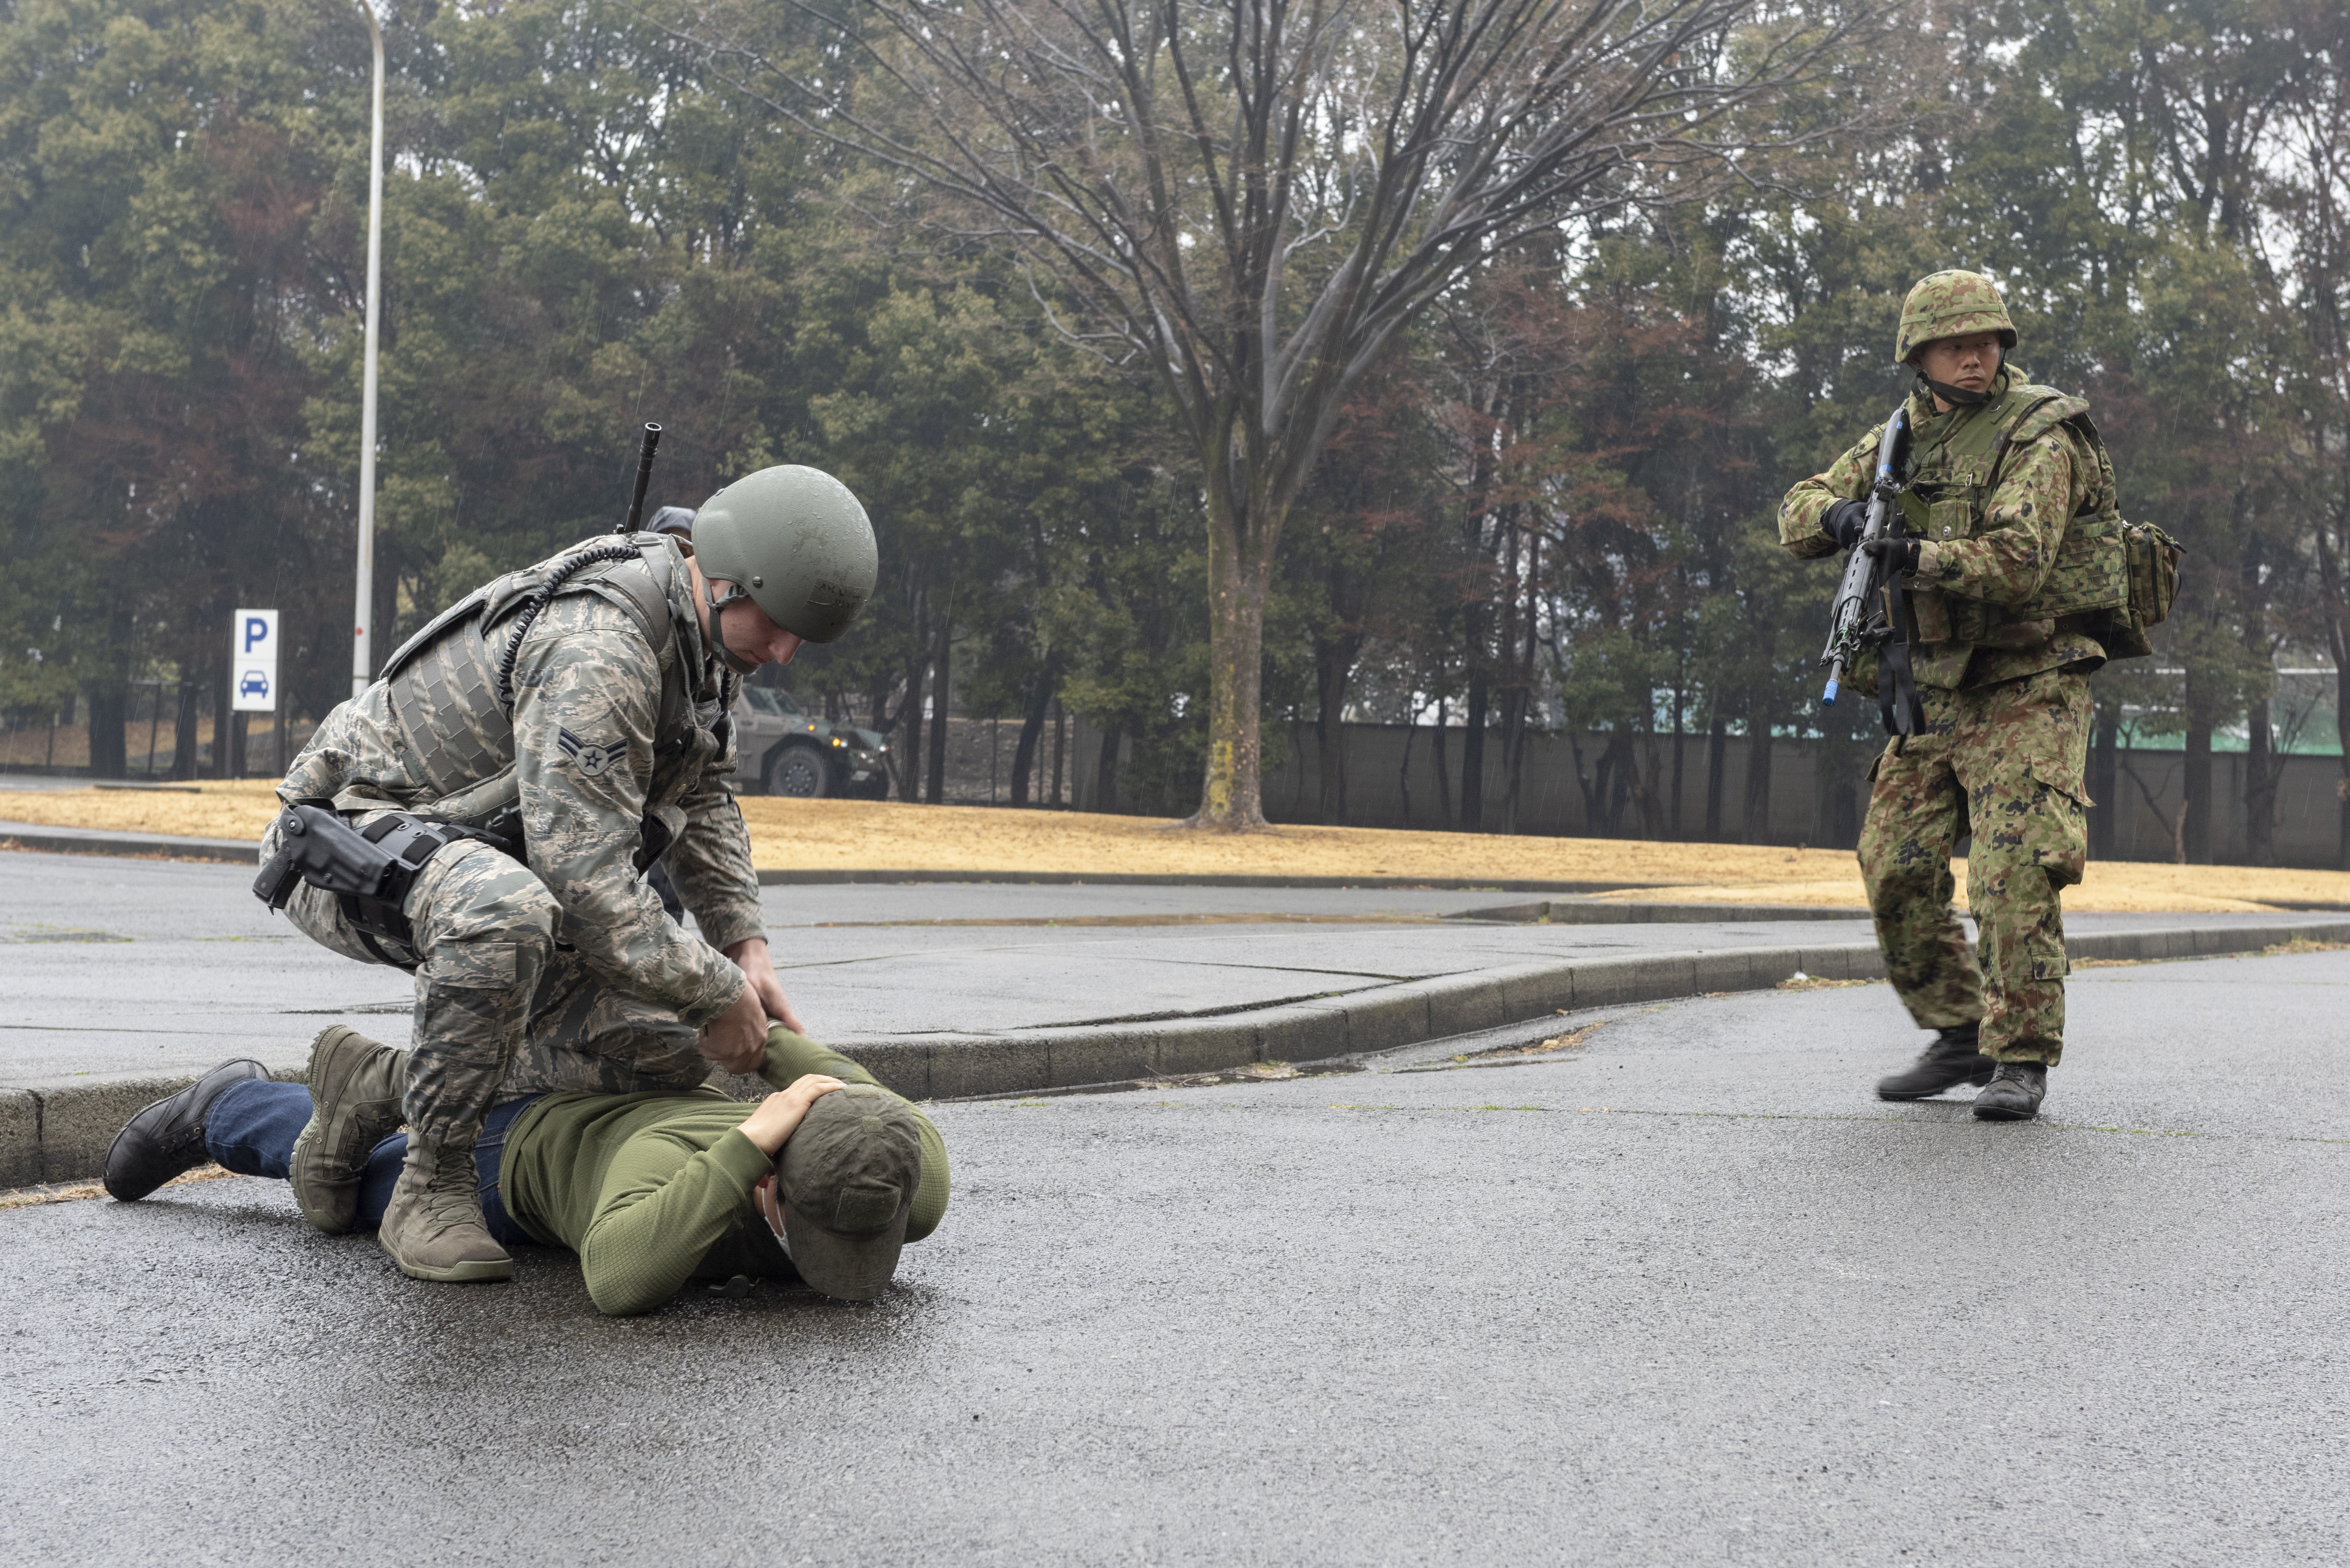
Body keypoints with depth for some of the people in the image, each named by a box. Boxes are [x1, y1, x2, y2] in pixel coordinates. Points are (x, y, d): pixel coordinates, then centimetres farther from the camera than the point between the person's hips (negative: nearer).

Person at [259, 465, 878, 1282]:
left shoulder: (701, 631, 0)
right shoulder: (596, 654, -31)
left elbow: (702, 797, 16)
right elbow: (587, 879, -34)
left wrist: (746, 947, 5)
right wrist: (716, 994, -25)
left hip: (488, 857, 9)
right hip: (357, 843, -9)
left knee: (666, 1049, -2)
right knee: (505, 909, -42)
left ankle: (388, 1092, 12)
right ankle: (431, 1186, -23)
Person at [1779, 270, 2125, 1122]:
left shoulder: (2039, 435, -12)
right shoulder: (1901, 439, 10)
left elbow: (2017, 561, -24)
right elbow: (1798, 513, 9)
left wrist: (1918, 557, -39)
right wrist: (1837, 514, -14)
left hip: (2027, 690, -7)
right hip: (1934, 690, 7)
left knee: (2015, 875, -13)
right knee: (1895, 870, 6)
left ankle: (2022, 1060, -5)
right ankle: (1959, 1037, 20)